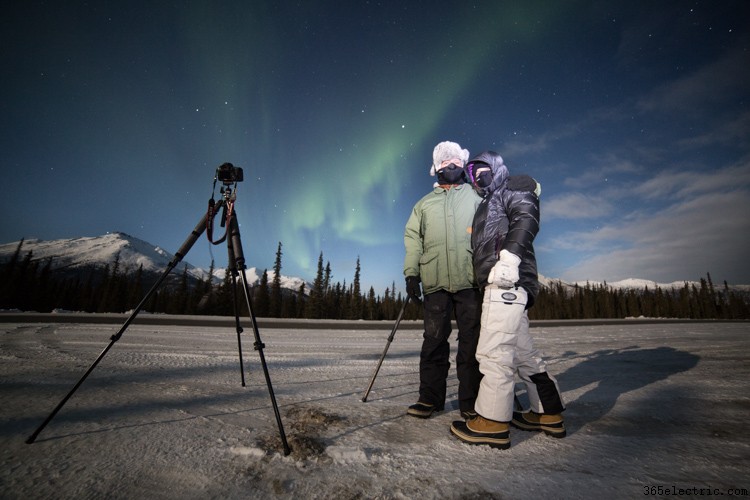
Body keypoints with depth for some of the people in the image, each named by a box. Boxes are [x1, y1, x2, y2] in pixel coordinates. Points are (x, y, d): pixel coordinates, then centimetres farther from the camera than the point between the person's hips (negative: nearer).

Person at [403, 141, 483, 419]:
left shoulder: (476, 197, 16)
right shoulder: (424, 204, 21)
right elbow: (412, 238, 12)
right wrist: (411, 272, 0)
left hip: (471, 281, -1)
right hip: (435, 283, 2)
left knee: (471, 342, 2)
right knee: (434, 341, 4)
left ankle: (470, 401, 14)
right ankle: (430, 398, 15)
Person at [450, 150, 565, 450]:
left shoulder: (514, 187, 9)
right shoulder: (488, 204, 34)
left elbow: (526, 219, -10)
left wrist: (509, 256, -24)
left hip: (508, 281, -10)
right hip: (501, 285, 10)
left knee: (494, 351, -12)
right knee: (523, 352, 12)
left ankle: (492, 423, -7)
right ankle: (549, 414, 22)